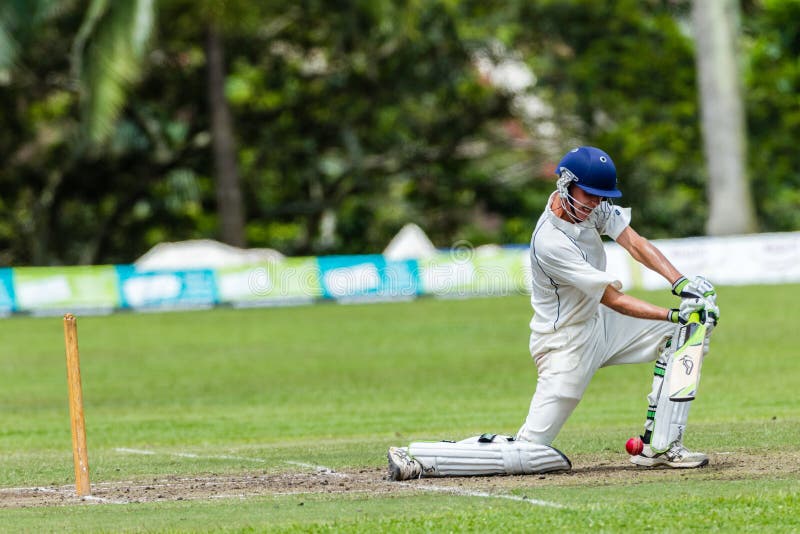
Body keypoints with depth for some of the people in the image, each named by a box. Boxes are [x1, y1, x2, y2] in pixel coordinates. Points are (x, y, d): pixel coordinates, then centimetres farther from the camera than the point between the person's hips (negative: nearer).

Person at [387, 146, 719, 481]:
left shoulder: (590, 203, -5)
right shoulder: (551, 241, -29)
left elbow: (635, 244, -10)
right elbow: (614, 300, -27)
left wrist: (682, 283, -25)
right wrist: (675, 314, -30)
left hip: (597, 326, 9)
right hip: (566, 345, -9)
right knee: (529, 452, -12)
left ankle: (660, 447, -1)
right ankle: (415, 458, -3)